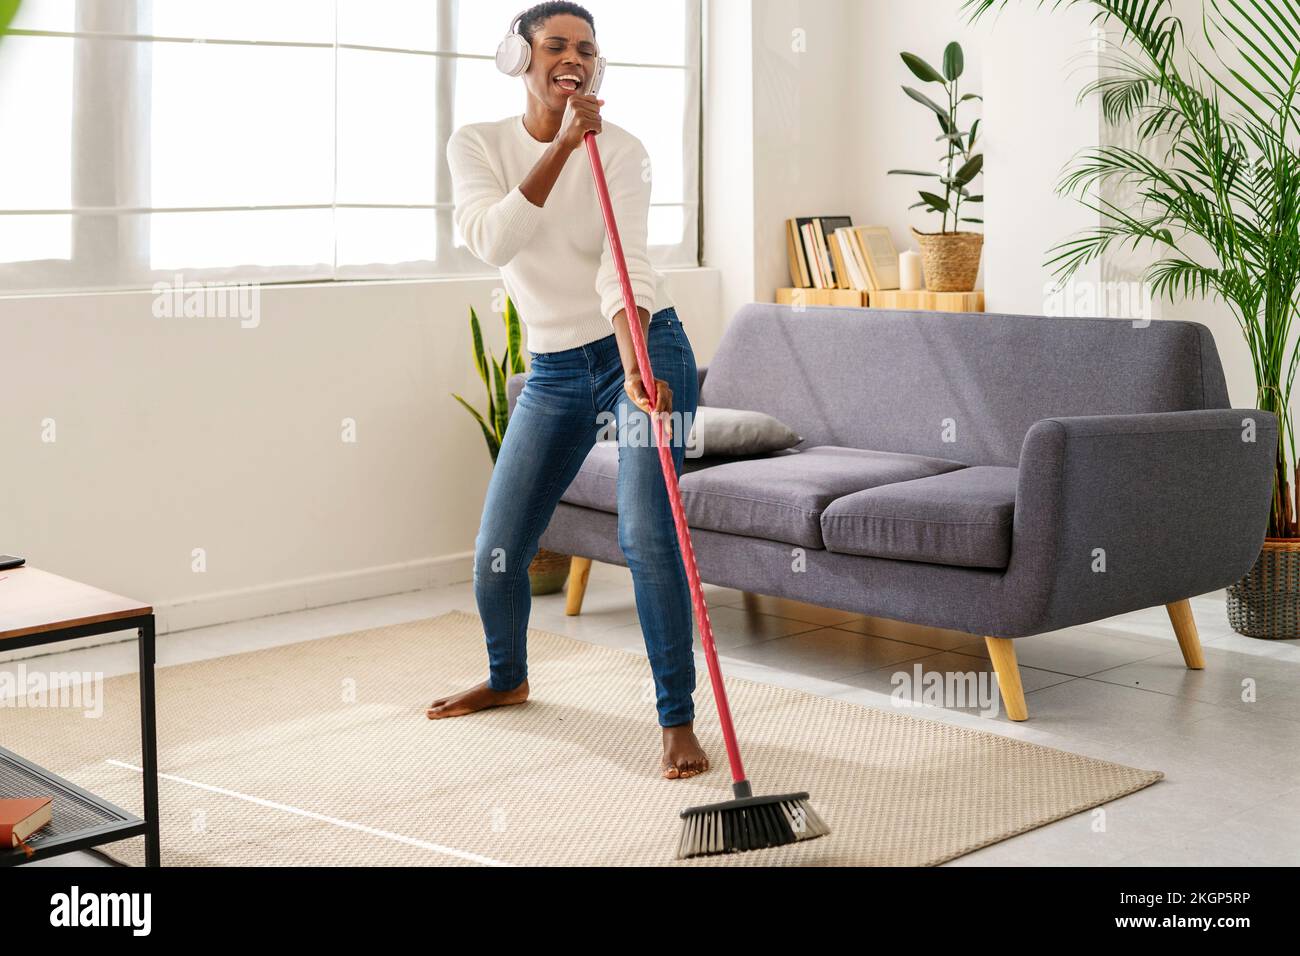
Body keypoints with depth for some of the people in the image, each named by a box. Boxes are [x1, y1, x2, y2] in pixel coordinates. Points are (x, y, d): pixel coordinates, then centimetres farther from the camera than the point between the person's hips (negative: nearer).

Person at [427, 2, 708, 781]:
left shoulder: (620, 150, -9)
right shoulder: (477, 145, -2)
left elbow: (623, 267, -22)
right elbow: (493, 241, -20)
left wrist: (636, 368, -37)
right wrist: (562, 146, -25)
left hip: (644, 349, -3)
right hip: (555, 369, 4)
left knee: (646, 533, -19)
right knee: (498, 548, 8)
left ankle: (679, 721, -9)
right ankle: (508, 679, 37)